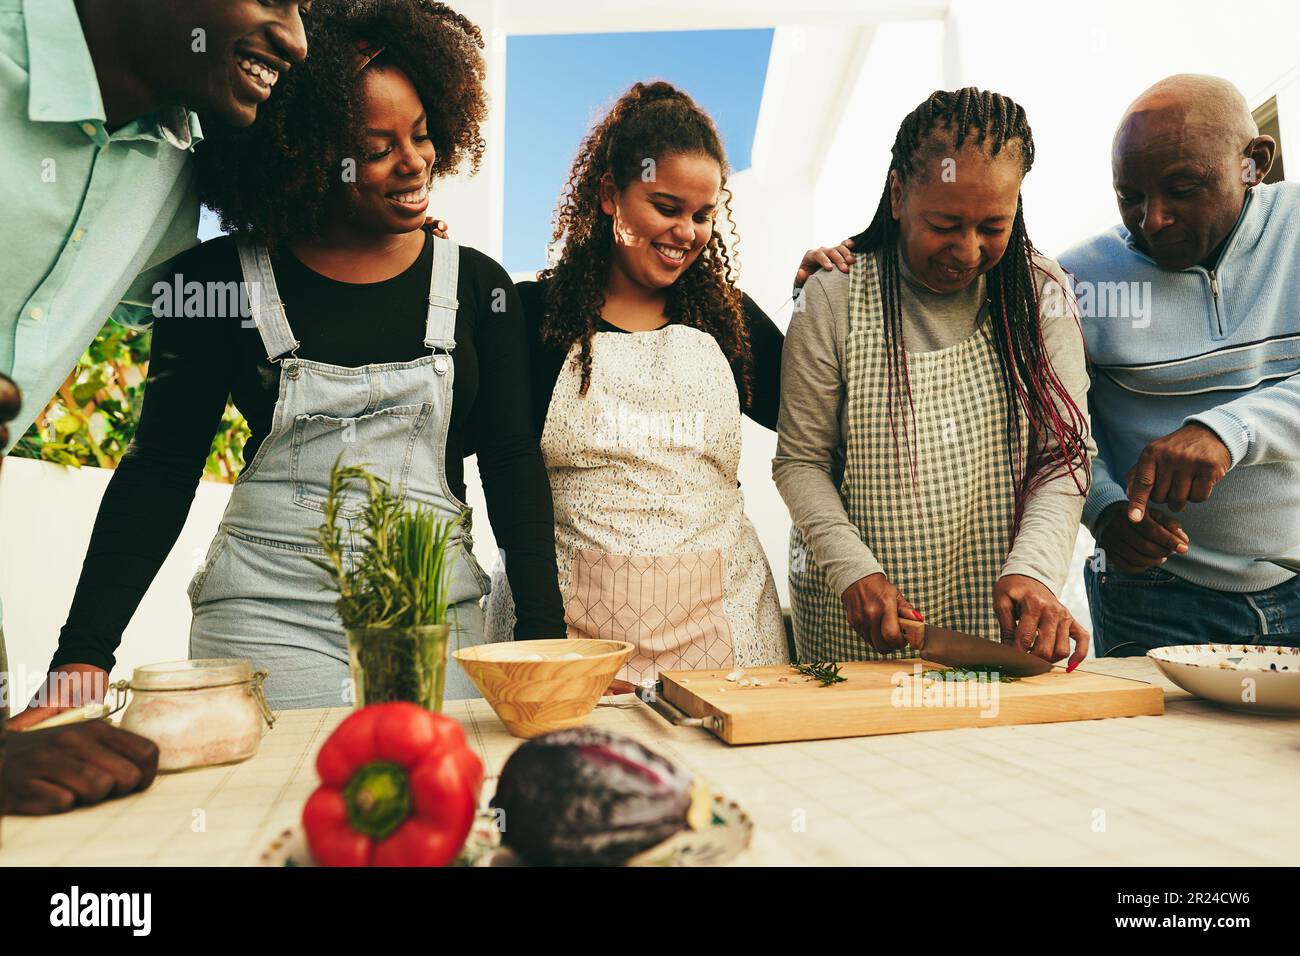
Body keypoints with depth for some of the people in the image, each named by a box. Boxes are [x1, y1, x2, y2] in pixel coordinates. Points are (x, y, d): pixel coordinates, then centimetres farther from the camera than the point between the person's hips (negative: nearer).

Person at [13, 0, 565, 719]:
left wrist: (544, 634, -6)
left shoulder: (476, 284, 3)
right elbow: (159, 470, 1)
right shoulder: (223, 279, 0)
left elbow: (513, 464, 2)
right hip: (266, 615, -1)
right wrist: (83, 654, -6)